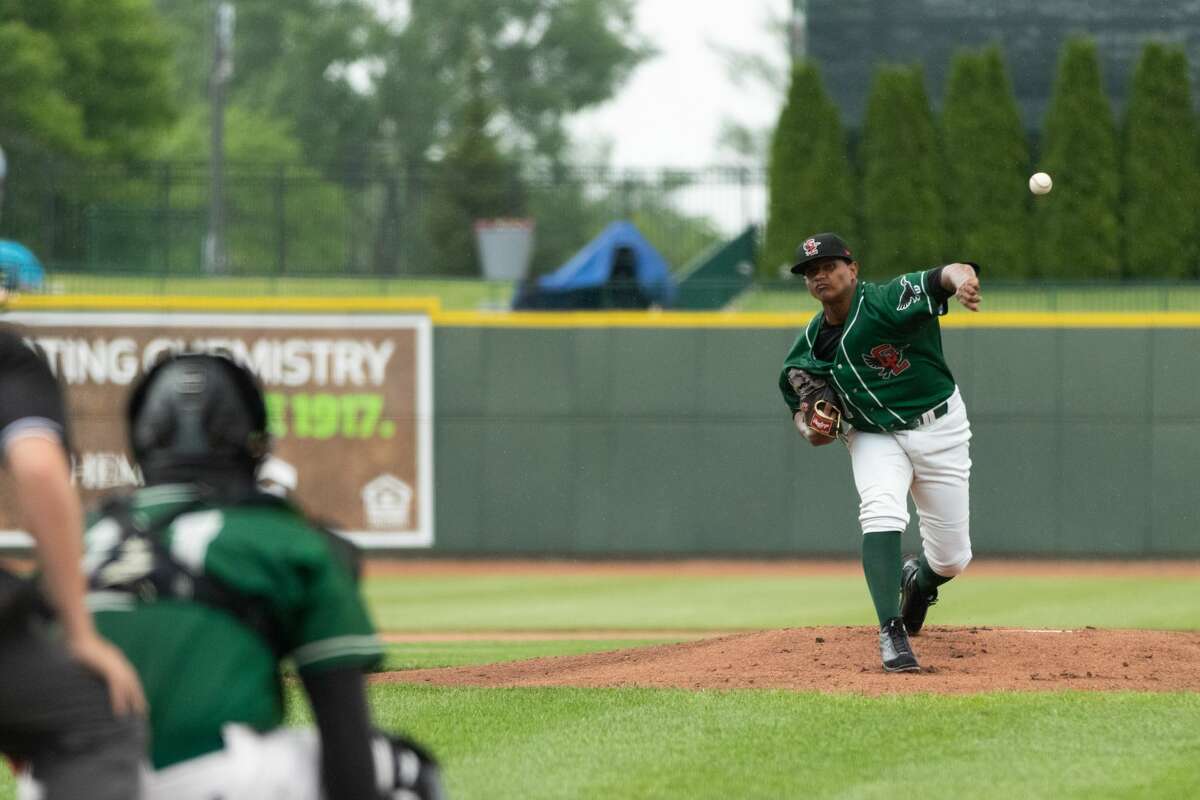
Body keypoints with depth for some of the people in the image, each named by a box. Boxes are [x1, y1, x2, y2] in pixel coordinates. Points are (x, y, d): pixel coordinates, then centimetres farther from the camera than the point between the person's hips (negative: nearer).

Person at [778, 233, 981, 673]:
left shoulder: (887, 301, -23)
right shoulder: (808, 346, -4)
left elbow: (948, 275, -40)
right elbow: (800, 404, 11)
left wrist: (961, 278, -66)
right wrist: (809, 429, -15)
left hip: (938, 429, -2)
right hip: (873, 437, 2)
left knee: (952, 558, 2)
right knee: (881, 516, -29)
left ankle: (917, 578, 40)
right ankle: (891, 632, -31)